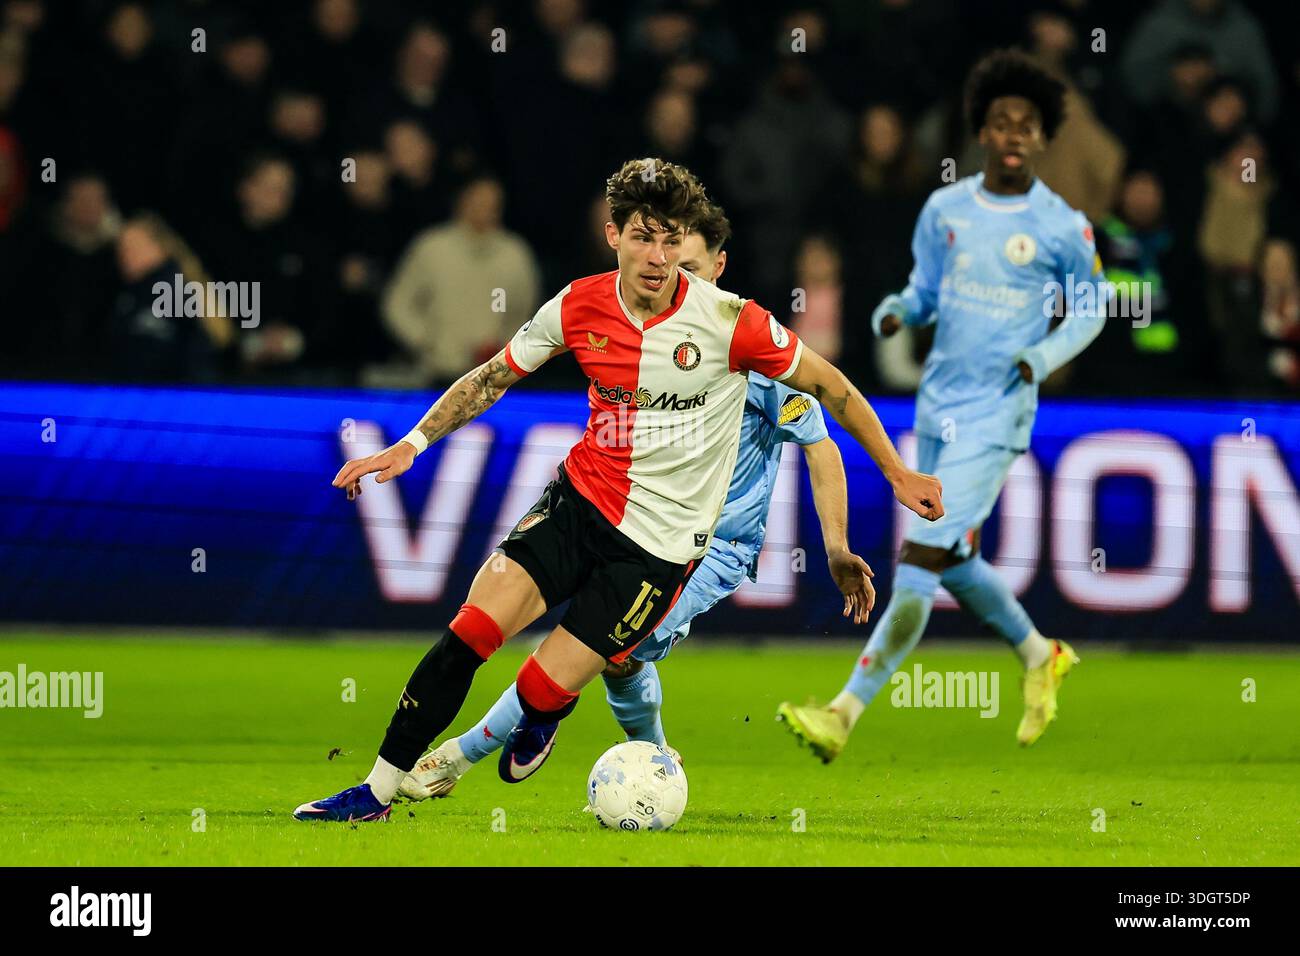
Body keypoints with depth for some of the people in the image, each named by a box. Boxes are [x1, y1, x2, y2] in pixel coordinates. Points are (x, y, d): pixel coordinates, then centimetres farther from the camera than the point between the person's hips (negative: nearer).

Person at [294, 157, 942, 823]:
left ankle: (544, 714, 30)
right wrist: (412, 444, 2)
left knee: (541, 691, -9)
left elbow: (828, 387, -2)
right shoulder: (579, 307, -4)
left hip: (663, 542, -3)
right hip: (578, 500, 3)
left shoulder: (728, 320, -15)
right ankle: (377, 793, -8)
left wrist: (898, 475, 4)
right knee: (470, 631, -18)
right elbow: (493, 377, 11)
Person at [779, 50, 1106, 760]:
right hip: (937, 408, 6)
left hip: (995, 416, -6)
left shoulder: (1062, 228, -7)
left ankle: (845, 715, -13)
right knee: (953, 565, 17)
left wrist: (1045, 357, -12)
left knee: (920, 561, -13)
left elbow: (1092, 308, 6)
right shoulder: (944, 209, 4)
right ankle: (1040, 656, 43)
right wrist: (897, 311, -7)